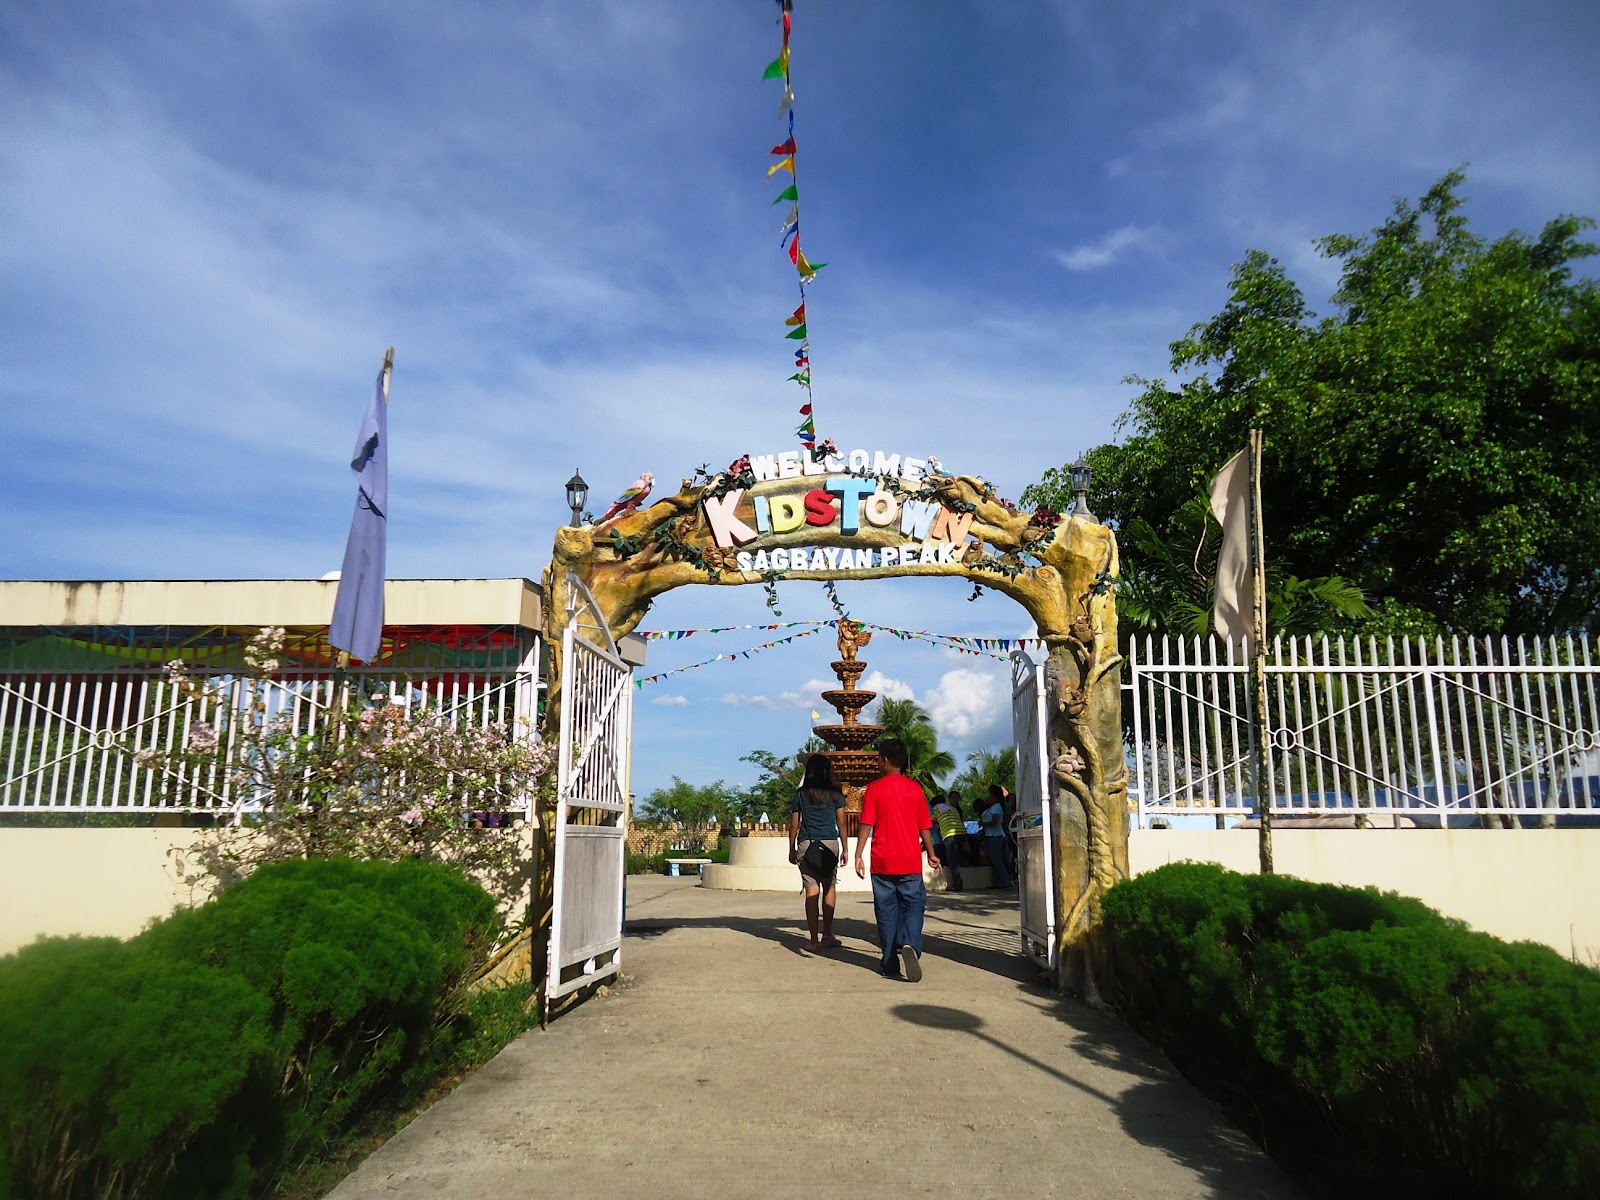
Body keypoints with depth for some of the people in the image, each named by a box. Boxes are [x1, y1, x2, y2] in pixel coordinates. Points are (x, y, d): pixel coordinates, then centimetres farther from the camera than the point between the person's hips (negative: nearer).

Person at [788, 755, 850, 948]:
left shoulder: (801, 793, 5)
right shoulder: (835, 793, 3)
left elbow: (794, 825, 6)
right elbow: (841, 823, 3)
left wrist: (792, 849, 15)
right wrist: (844, 848, 11)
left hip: (806, 844, 0)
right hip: (830, 843, 0)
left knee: (812, 891, 1)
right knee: (830, 887, 15)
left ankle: (814, 939, 0)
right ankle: (827, 933, 12)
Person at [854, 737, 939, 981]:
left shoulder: (874, 789, -3)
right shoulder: (915, 788, 1)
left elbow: (866, 825, -7)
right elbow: (925, 826, 5)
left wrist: (859, 855, -3)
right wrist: (931, 854, 16)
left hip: (882, 862, 0)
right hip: (910, 861, 0)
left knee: (886, 911, 8)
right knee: (913, 906, 6)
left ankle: (891, 964, 10)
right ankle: (910, 945, -20)